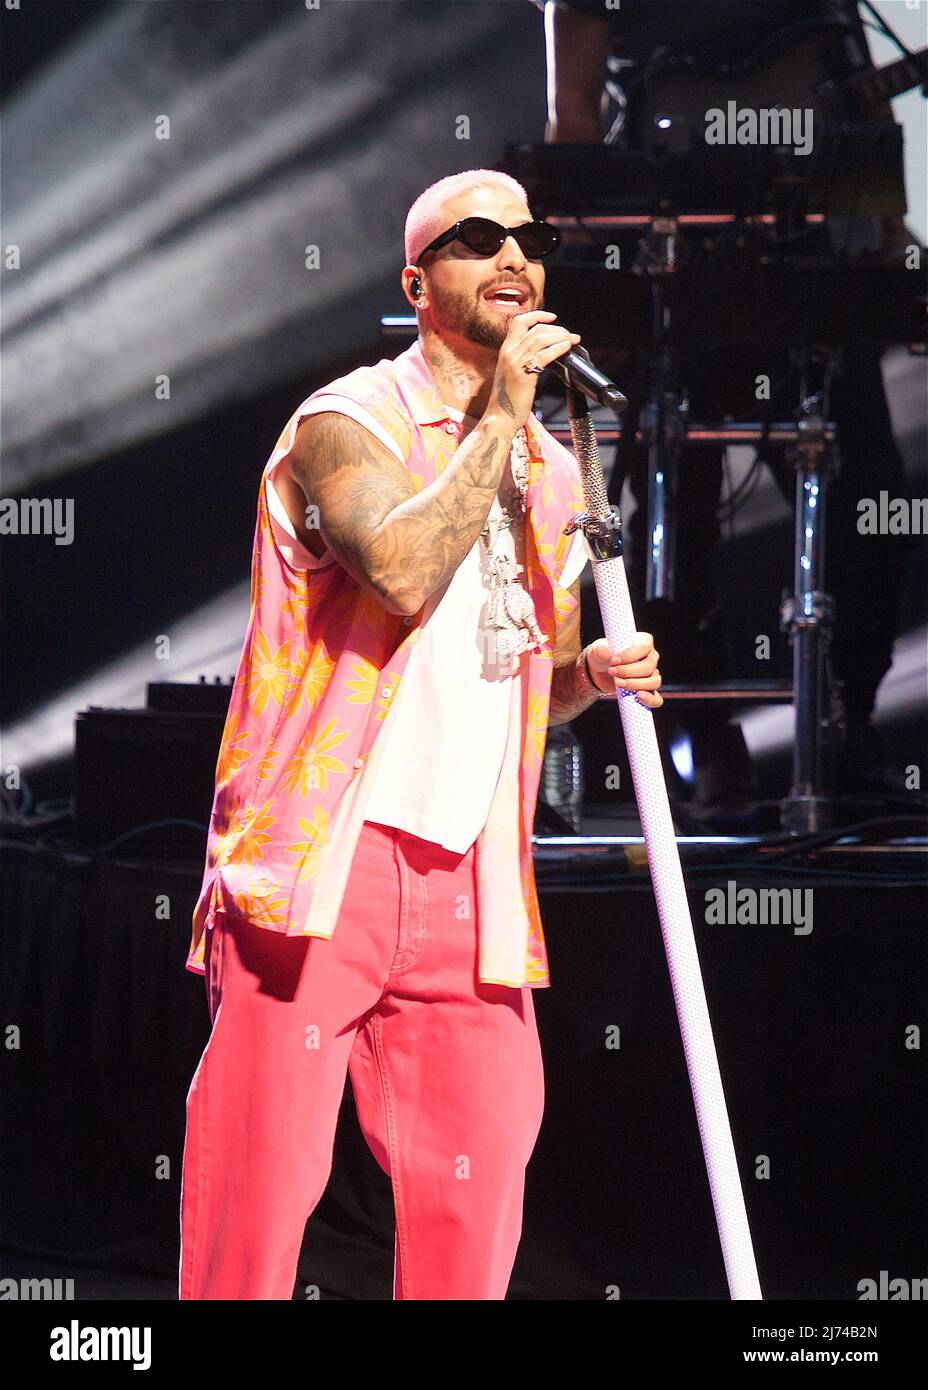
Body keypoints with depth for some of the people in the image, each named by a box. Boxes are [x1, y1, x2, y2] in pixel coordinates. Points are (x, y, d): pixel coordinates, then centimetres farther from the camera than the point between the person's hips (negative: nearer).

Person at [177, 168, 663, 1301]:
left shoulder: (549, 471, 18)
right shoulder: (349, 422, -3)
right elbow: (402, 570, -23)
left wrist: (593, 672, 6)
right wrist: (496, 417, -14)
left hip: (467, 874, 6)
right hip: (319, 852, -6)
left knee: (480, 1171, 2)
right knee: (265, 1165, -8)